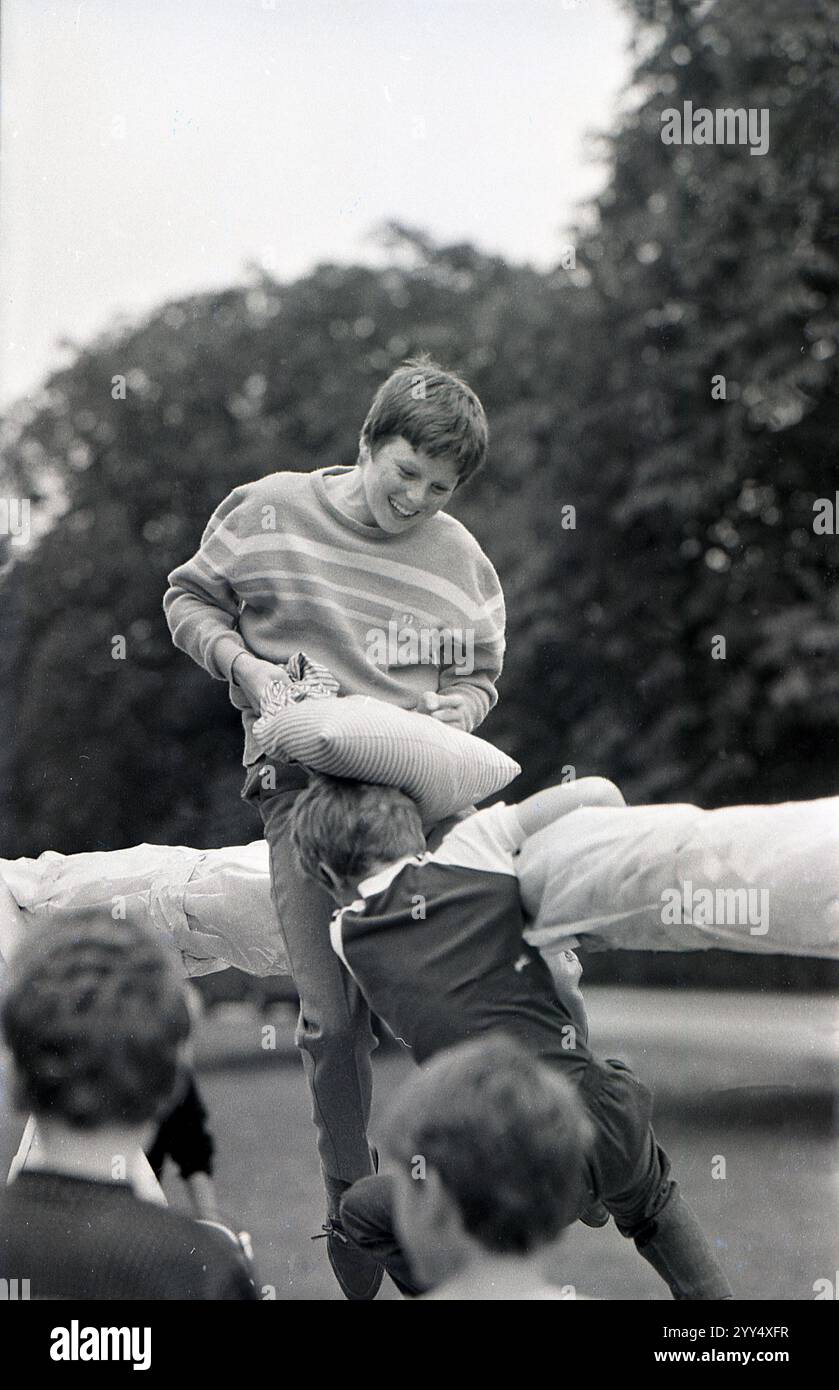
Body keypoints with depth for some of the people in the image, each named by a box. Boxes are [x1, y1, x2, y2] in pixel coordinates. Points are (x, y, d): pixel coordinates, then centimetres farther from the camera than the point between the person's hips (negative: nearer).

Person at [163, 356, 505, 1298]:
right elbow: (189, 599, 13)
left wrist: (461, 710, -1)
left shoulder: (460, 557, 11)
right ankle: (348, 1200, 12)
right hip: (305, 784, -2)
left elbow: (481, 674, 22)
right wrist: (245, 664, -5)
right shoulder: (266, 512, 3)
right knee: (332, 1012, -7)